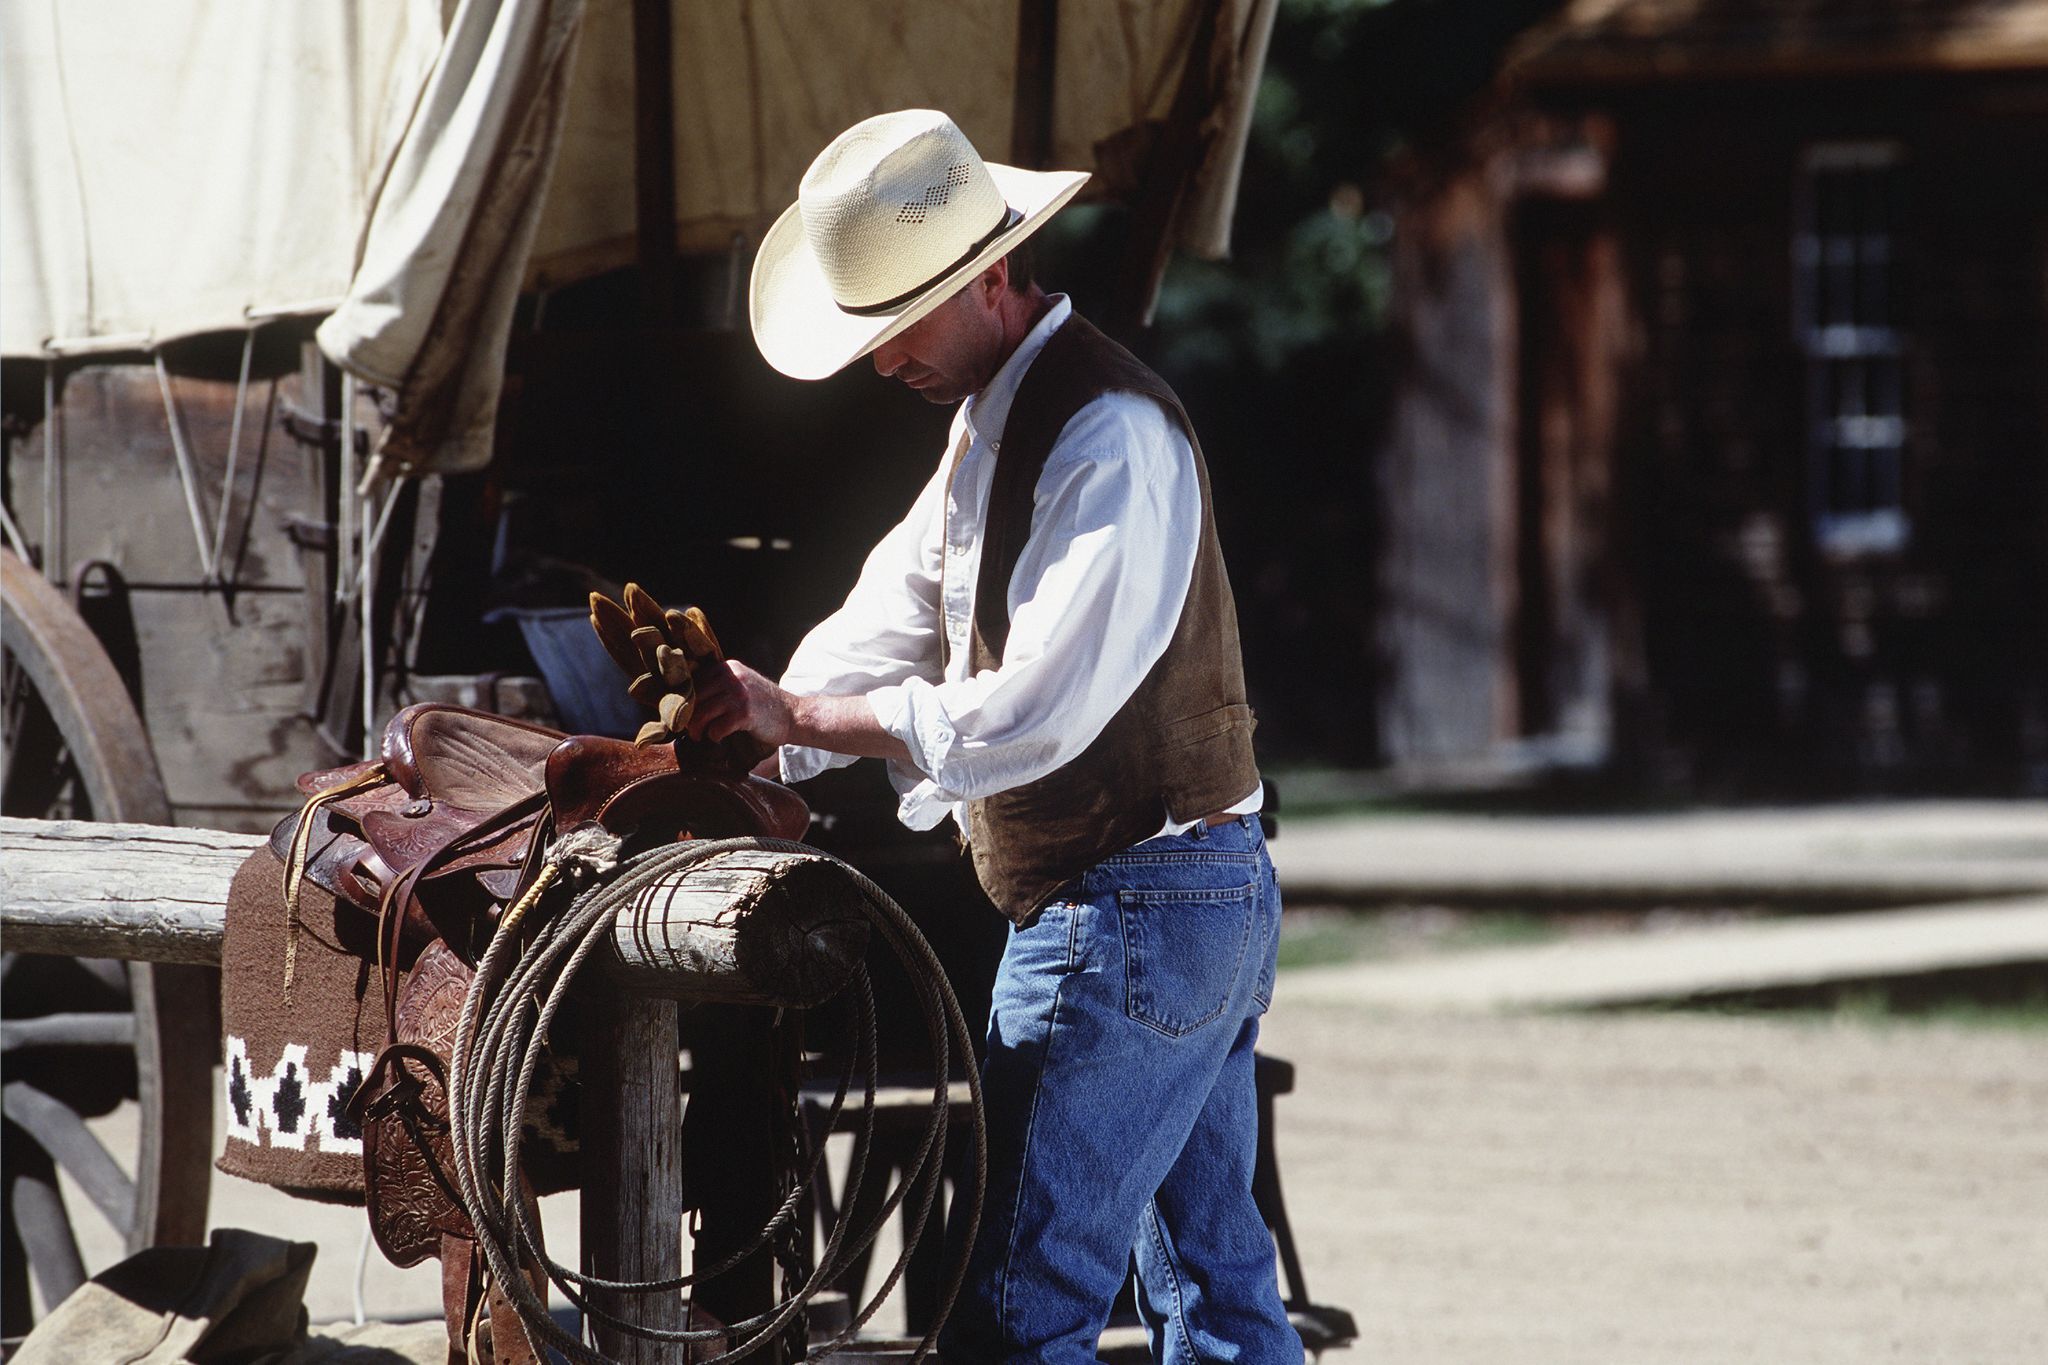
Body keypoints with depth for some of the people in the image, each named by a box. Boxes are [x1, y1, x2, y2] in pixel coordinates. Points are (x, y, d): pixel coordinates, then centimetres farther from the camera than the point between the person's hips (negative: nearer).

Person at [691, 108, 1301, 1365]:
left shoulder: (1110, 437, -19)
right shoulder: (994, 420, 15)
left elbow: (1031, 716, -25)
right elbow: (889, 628, 14)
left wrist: (802, 716, -17)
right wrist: (732, 744, 0)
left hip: (1129, 916, -11)